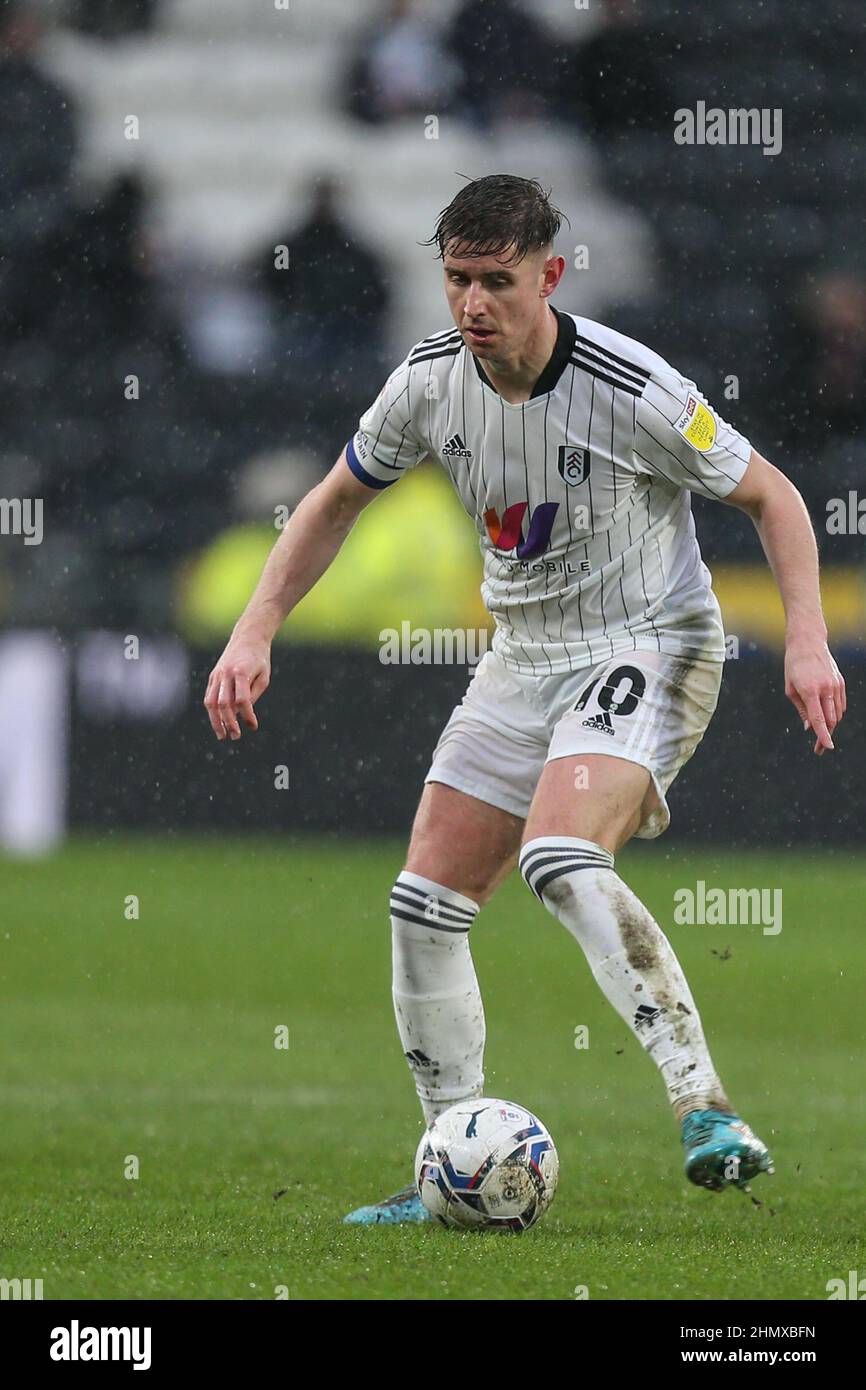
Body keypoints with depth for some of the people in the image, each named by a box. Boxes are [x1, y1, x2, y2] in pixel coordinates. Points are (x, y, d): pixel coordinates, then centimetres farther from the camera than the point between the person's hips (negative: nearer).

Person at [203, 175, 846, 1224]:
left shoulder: (629, 389, -22)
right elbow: (334, 503, 12)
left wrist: (807, 640, -20)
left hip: (648, 644, -7)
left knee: (562, 862, -32)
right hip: (522, 656, 7)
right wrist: (254, 633, 2)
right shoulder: (430, 381, -5)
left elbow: (769, 496, -8)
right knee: (425, 903, 0)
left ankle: (704, 1108, -32)